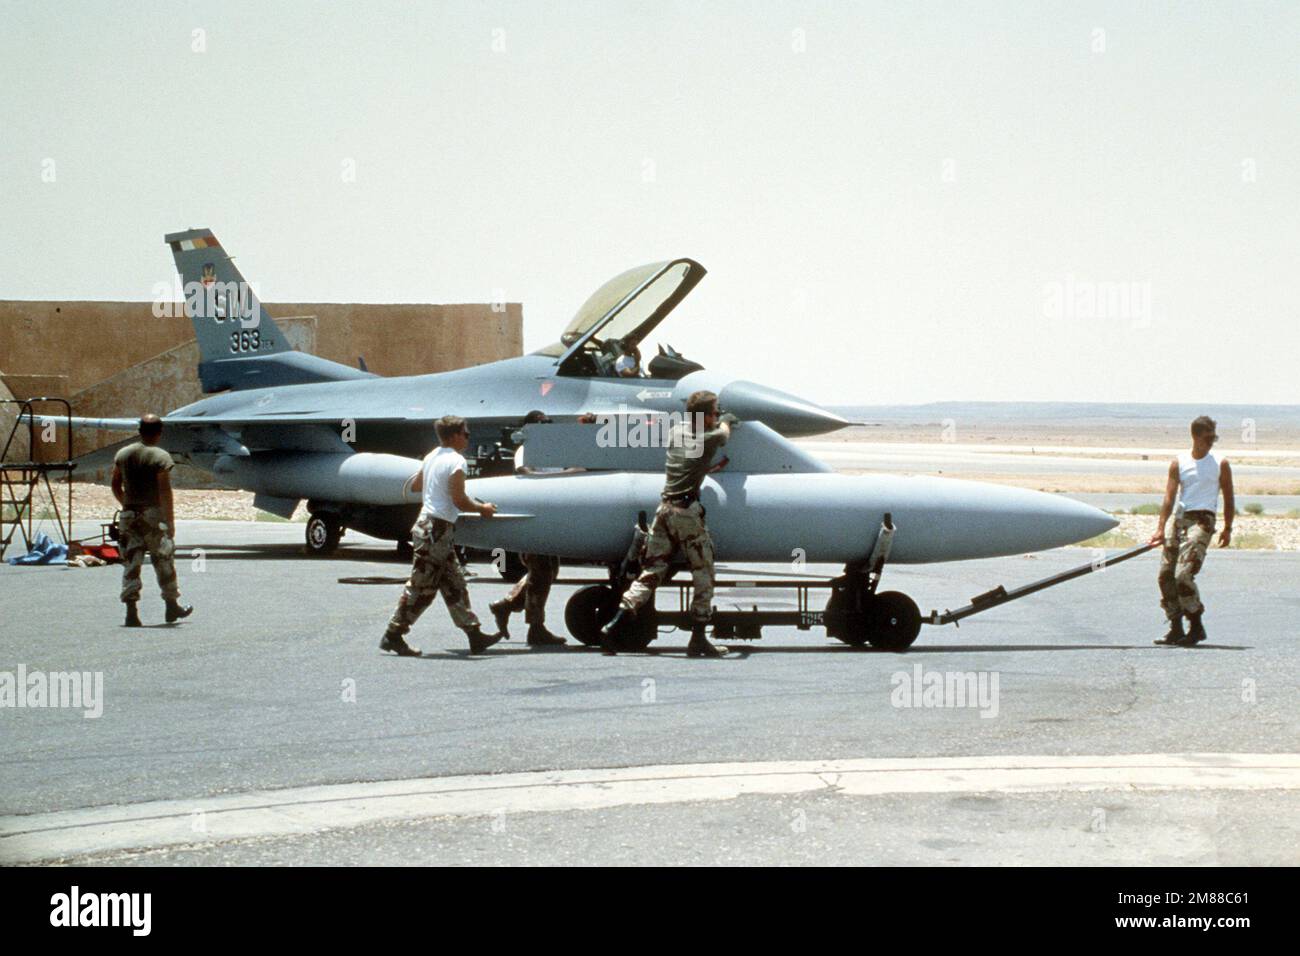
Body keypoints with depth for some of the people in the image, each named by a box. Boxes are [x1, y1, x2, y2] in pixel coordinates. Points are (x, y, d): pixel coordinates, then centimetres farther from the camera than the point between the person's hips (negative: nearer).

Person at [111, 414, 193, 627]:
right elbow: (165, 492, -13)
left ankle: (131, 610, -5)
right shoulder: (160, 457, -10)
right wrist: (170, 521, -9)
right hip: (153, 514, -4)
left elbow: (115, 486, 10)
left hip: (129, 514, 4)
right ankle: (172, 605, 23)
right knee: (163, 560, 11)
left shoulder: (122, 454, 6)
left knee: (131, 562, 4)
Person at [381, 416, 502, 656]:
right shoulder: (455, 461, -15)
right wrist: (482, 508, -3)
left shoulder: (431, 456, 11)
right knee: (421, 587, -4)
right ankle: (393, 635, 0)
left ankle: (475, 635, 15)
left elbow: (415, 486, 23)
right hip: (438, 529, -10)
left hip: (427, 522, 10)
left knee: (455, 584, 12)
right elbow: (459, 500, -19)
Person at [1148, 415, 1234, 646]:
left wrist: (1227, 529, 5)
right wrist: (1161, 529, -9)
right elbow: (1169, 497, 0)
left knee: (1183, 574, -16)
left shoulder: (1220, 464, 1)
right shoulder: (1179, 463, 6)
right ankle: (1176, 629, 13)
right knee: (1165, 574, 3)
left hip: (1202, 519, -4)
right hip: (1178, 517, 4)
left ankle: (1197, 627, -3)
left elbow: (1229, 498, 8)